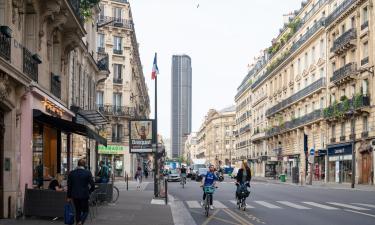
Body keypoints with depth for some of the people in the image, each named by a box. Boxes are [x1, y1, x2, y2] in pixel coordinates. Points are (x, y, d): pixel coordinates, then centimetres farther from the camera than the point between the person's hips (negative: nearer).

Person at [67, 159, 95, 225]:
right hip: (84, 195, -3)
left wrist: (69, 197, 11)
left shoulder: (72, 173, 0)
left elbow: (69, 186, 3)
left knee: (78, 211, 16)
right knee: (85, 211, 9)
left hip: (75, 195, 3)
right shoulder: (88, 173, -8)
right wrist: (89, 192, 10)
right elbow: (92, 185, -9)